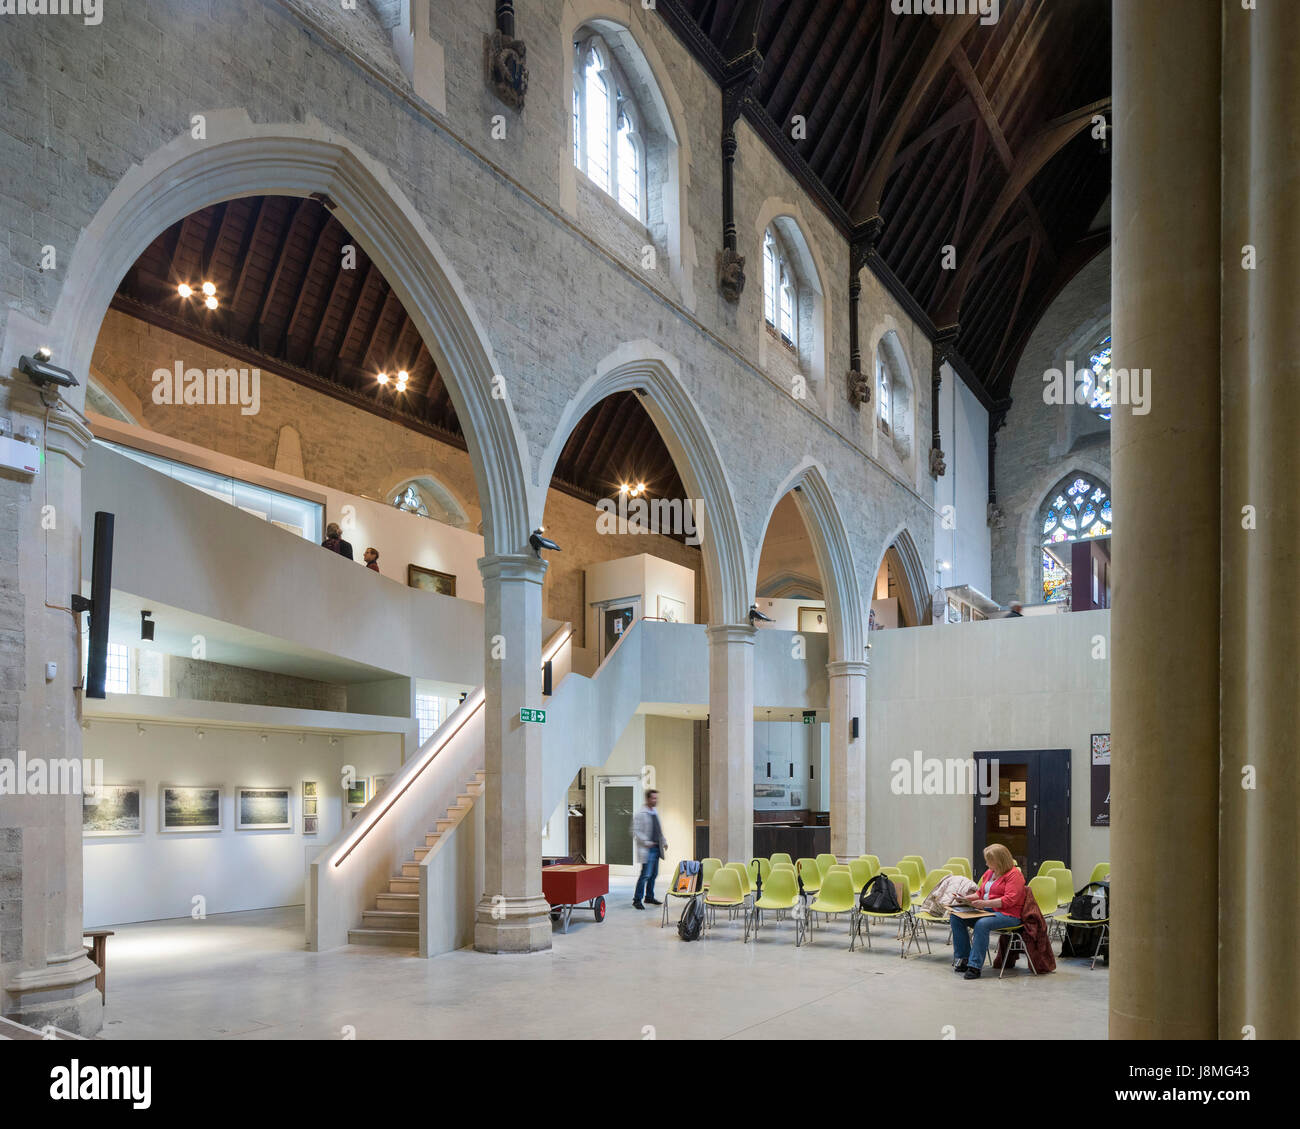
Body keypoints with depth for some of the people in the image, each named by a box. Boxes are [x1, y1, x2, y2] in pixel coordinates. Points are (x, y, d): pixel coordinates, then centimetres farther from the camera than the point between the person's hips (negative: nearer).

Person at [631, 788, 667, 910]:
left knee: (654, 874, 13)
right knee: (645, 874, -9)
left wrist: (664, 841, 14)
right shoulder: (640, 814, -12)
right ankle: (637, 899, -1)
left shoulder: (655, 813, 14)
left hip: (656, 849, 8)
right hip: (647, 850, -8)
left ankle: (649, 896, 25)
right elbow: (636, 832, -15)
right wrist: (646, 842, -19)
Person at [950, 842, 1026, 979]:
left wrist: (985, 903, -27)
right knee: (956, 917, -9)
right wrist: (968, 898, 9)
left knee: (982, 924, -37)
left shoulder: (1014, 875, -8)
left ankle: (975, 966, -32)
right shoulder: (989, 873, 18)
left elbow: (1009, 900, -19)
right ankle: (962, 958, -6)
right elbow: (980, 892, 30)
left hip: (1007, 914, -9)